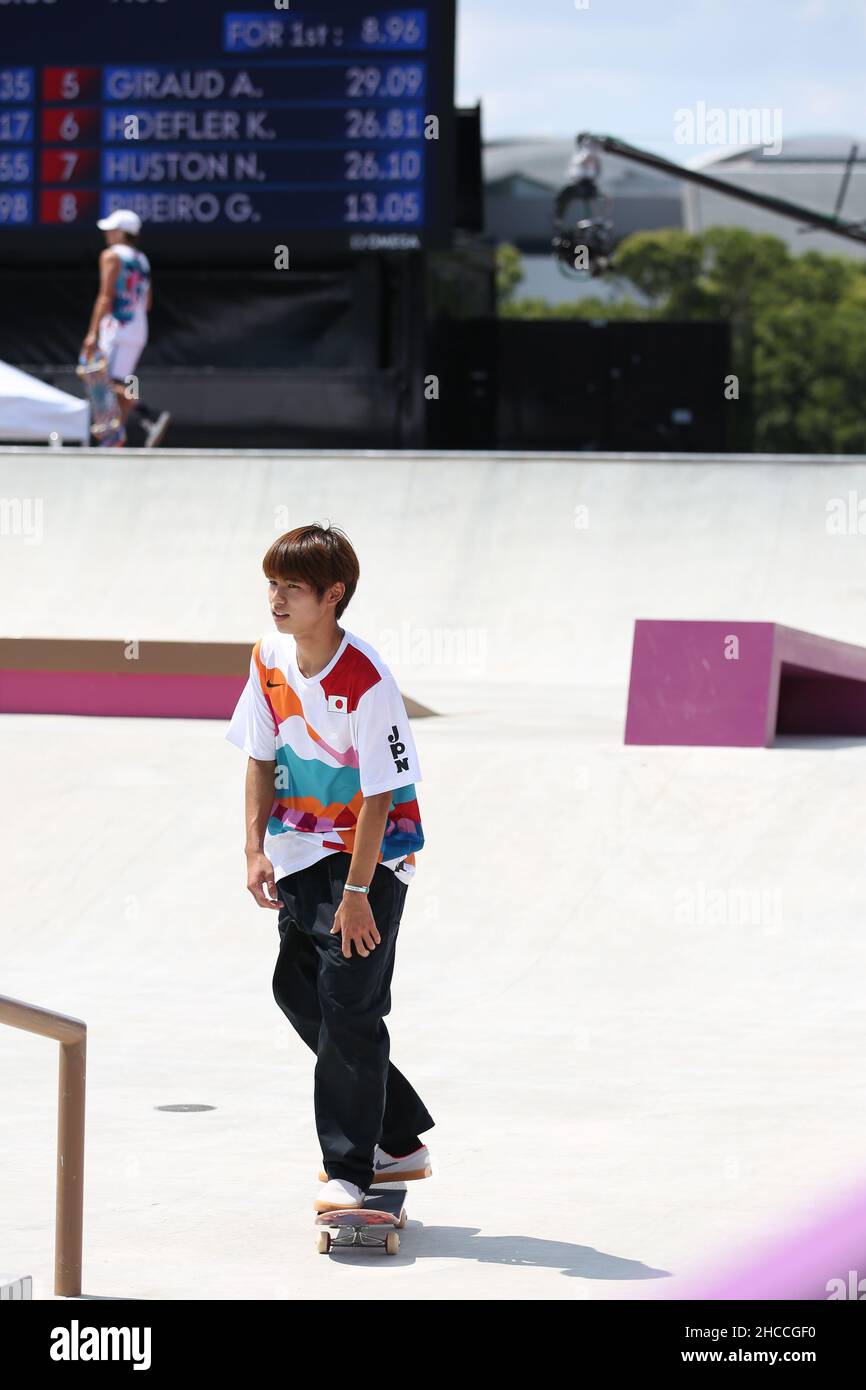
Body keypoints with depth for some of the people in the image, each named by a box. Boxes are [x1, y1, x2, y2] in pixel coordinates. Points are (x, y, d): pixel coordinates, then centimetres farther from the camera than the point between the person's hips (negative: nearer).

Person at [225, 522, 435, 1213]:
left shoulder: (367, 681, -23)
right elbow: (262, 759, 7)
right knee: (298, 986, 7)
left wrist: (356, 892, -19)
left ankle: (350, 1169, -1)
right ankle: (401, 1139, 20)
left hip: (373, 855, -7)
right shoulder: (270, 659, -2)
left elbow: (379, 793, -20)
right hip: (303, 850, 7)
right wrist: (256, 850, -1)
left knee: (349, 1005, -10)